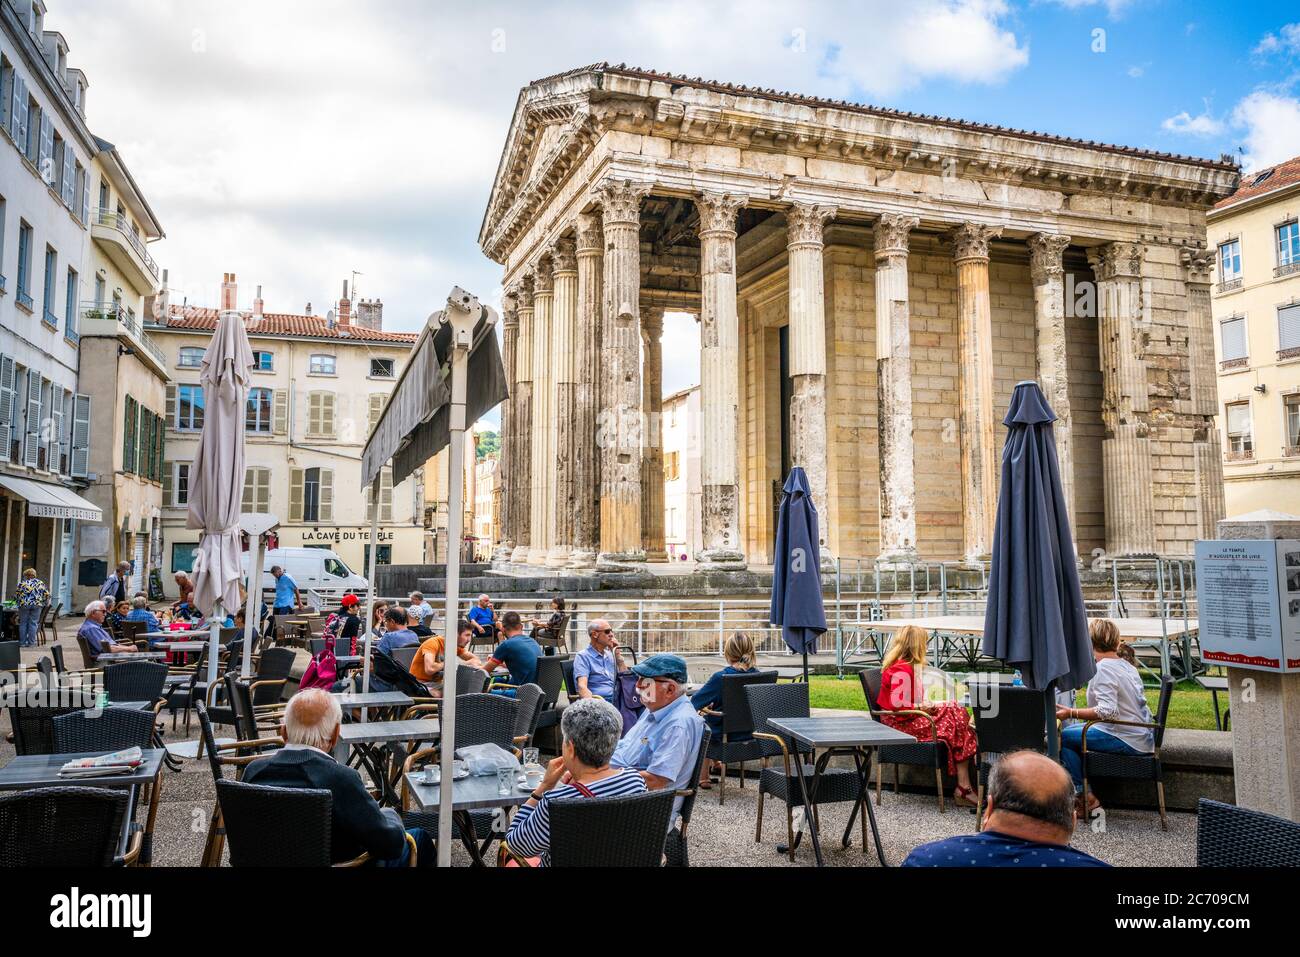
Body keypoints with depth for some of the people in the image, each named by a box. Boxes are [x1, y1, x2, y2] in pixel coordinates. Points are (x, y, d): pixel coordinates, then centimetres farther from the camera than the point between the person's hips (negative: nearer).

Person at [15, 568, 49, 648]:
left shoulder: (22, 583, 9)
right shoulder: (40, 583, 12)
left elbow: (17, 595, 7)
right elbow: (47, 595, 10)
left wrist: (18, 604, 20)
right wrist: (45, 604, 21)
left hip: (24, 604, -1)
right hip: (36, 605, 1)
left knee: (23, 623, 7)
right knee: (33, 623, 4)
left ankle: (22, 642, 9)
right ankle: (31, 642, 3)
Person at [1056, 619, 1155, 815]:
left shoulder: (1103, 668, -16)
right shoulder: (1126, 665, 13)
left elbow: (1107, 711, -28)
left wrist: (1071, 713, -25)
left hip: (1128, 741, -10)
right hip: (1142, 736, 10)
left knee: (1063, 737, -6)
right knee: (1072, 730, 19)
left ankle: (1085, 797, -1)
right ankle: (1084, 793, 19)